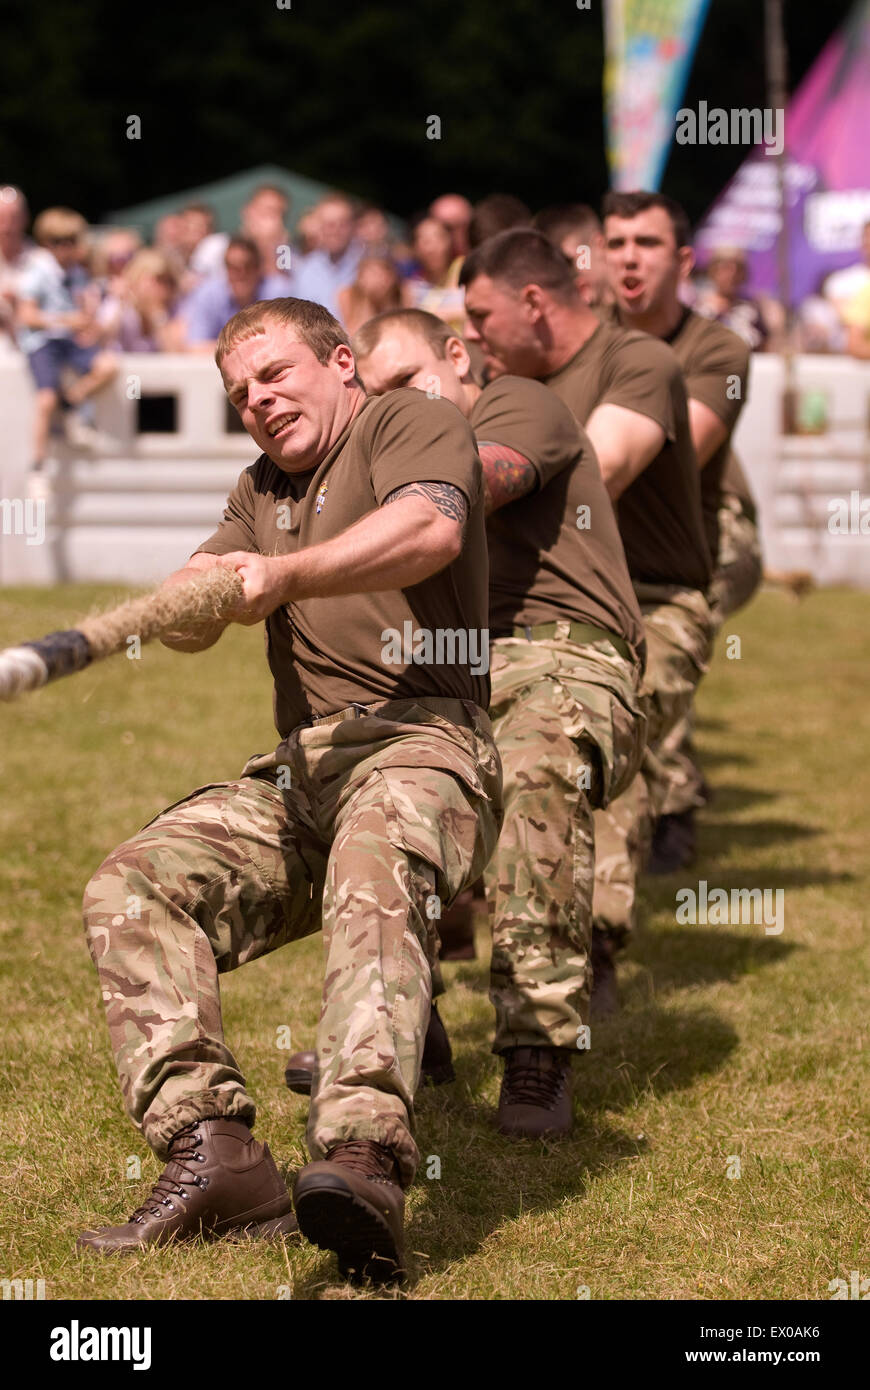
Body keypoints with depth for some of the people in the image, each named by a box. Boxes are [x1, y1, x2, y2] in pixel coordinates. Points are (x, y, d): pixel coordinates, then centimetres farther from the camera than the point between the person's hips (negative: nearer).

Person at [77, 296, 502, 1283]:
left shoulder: (417, 426, 9)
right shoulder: (263, 490, 32)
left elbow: (431, 530, -15)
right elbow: (187, 626, 18)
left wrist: (285, 575, -25)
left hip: (421, 739, -7)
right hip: (296, 770, 8)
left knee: (375, 878, -38)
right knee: (129, 887, -15)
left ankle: (362, 1158, -59)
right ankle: (213, 1151, -28)